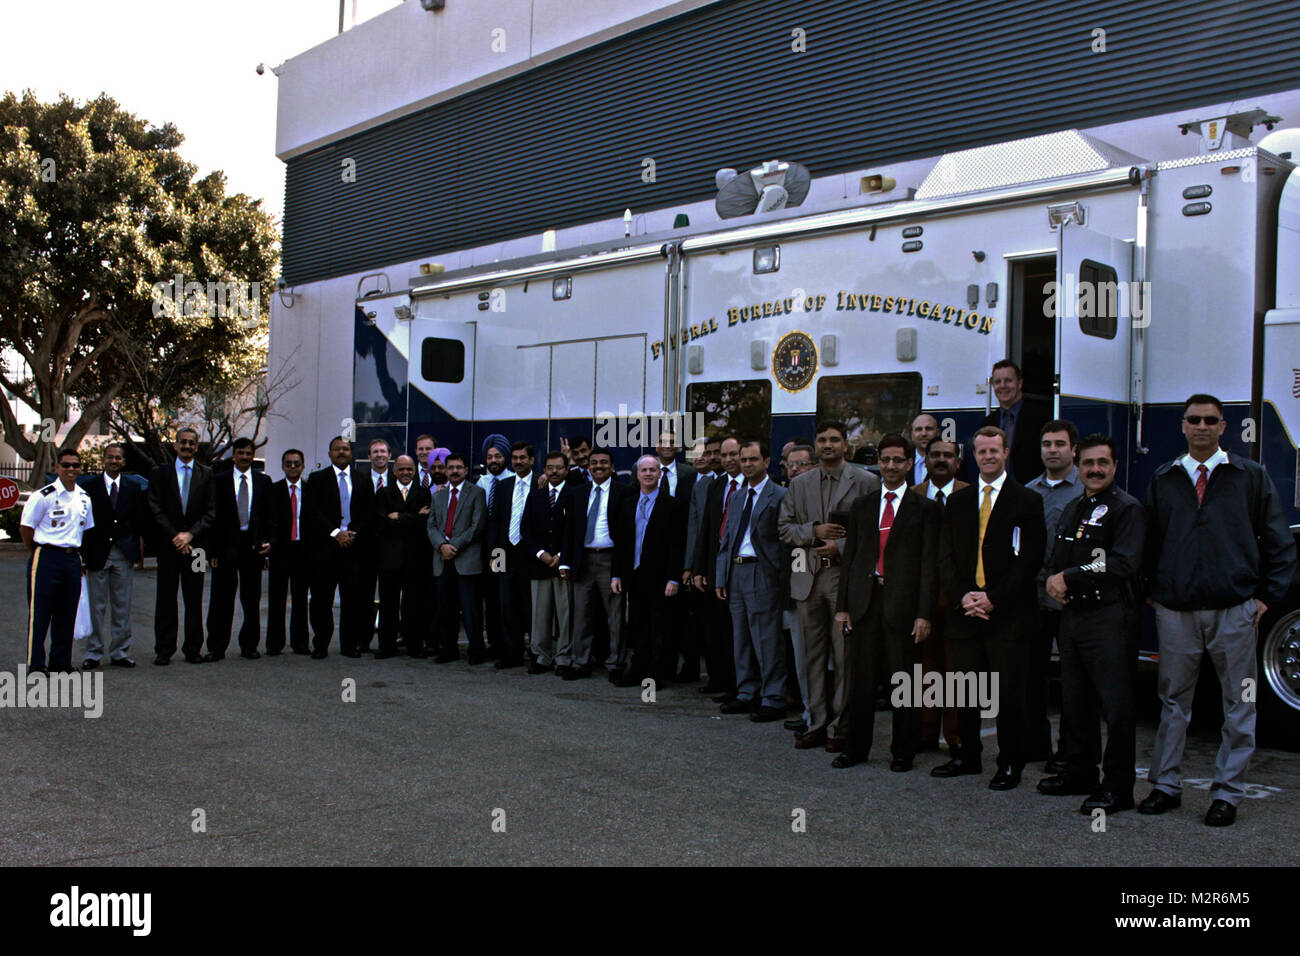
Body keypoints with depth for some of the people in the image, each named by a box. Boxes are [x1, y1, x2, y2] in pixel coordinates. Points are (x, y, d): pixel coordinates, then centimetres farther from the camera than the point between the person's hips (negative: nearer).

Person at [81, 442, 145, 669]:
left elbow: (139, 521, 10)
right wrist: (83, 552, -5)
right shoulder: (90, 486, 2)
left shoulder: (134, 487, 9)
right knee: (96, 606, 3)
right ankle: (94, 653, 11)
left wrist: (139, 548, 2)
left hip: (124, 553, 2)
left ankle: (119, 652, 14)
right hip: (98, 552, -2)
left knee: (122, 607, 6)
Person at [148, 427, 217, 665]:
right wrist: (174, 537, -10)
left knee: (194, 599, 4)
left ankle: (193, 649, 10)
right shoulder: (160, 473, 7)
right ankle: (164, 650, 9)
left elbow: (211, 511, 2)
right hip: (168, 545, 0)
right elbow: (155, 510, 0)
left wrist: (190, 534, -11)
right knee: (166, 599, 2)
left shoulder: (206, 474, 8)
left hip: (195, 545, 0)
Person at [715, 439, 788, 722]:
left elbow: (785, 540, -11)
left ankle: (773, 700, 2)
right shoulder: (738, 497, 17)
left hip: (761, 573, -8)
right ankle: (747, 695, 23)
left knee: (766, 640, -5)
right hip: (734, 572, 8)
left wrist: (779, 577, -16)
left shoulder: (779, 496, -6)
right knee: (741, 639, 13)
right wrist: (721, 577, 13)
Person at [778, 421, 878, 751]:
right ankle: (817, 723, 17)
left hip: (847, 576, -4)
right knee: (813, 655, 8)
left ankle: (841, 727, 6)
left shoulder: (866, 482, 2)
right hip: (809, 576, 4)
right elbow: (784, 528, 11)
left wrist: (840, 546, -13)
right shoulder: (799, 484, 14)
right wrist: (814, 531, -7)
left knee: (845, 656, -3)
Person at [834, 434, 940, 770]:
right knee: (862, 680, 8)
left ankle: (903, 752, 17)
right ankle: (856, 748, 20)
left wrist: (924, 614, -9)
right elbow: (850, 557, 12)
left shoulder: (925, 508, 2)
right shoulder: (861, 506, 13)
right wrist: (842, 606, 6)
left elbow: (930, 564, -3)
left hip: (903, 603, -3)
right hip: (864, 602, 3)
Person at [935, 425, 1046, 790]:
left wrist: (993, 598, -12)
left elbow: (1030, 560, -6)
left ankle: (1010, 764, 13)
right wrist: (963, 595, -6)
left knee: (1008, 694, 1)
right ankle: (968, 756, 24)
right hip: (966, 611, 4)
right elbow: (946, 557, 10)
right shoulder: (957, 501, 13)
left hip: (1008, 614, -4)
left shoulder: (1027, 501, 0)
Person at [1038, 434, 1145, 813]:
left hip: (1110, 618, -8)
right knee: (1074, 701, 14)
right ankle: (1080, 772, 27)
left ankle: (1118, 788, 3)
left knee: (1116, 706, -4)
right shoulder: (1073, 509, 18)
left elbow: (1124, 565, -18)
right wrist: (1051, 580, -2)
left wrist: (1069, 578, -15)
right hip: (1072, 614, 8)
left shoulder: (1127, 508, -6)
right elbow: (1053, 560, 21)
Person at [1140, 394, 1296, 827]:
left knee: (1239, 703, 4)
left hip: (1235, 610, -1)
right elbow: (1150, 542, 14)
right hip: (1175, 610, 2)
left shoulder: (1250, 476, 4)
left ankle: (1227, 792, 15)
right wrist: (1154, 590, 6)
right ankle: (1166, 785, 18)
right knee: (1173, 700, 8)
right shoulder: (1163, 480, 10)